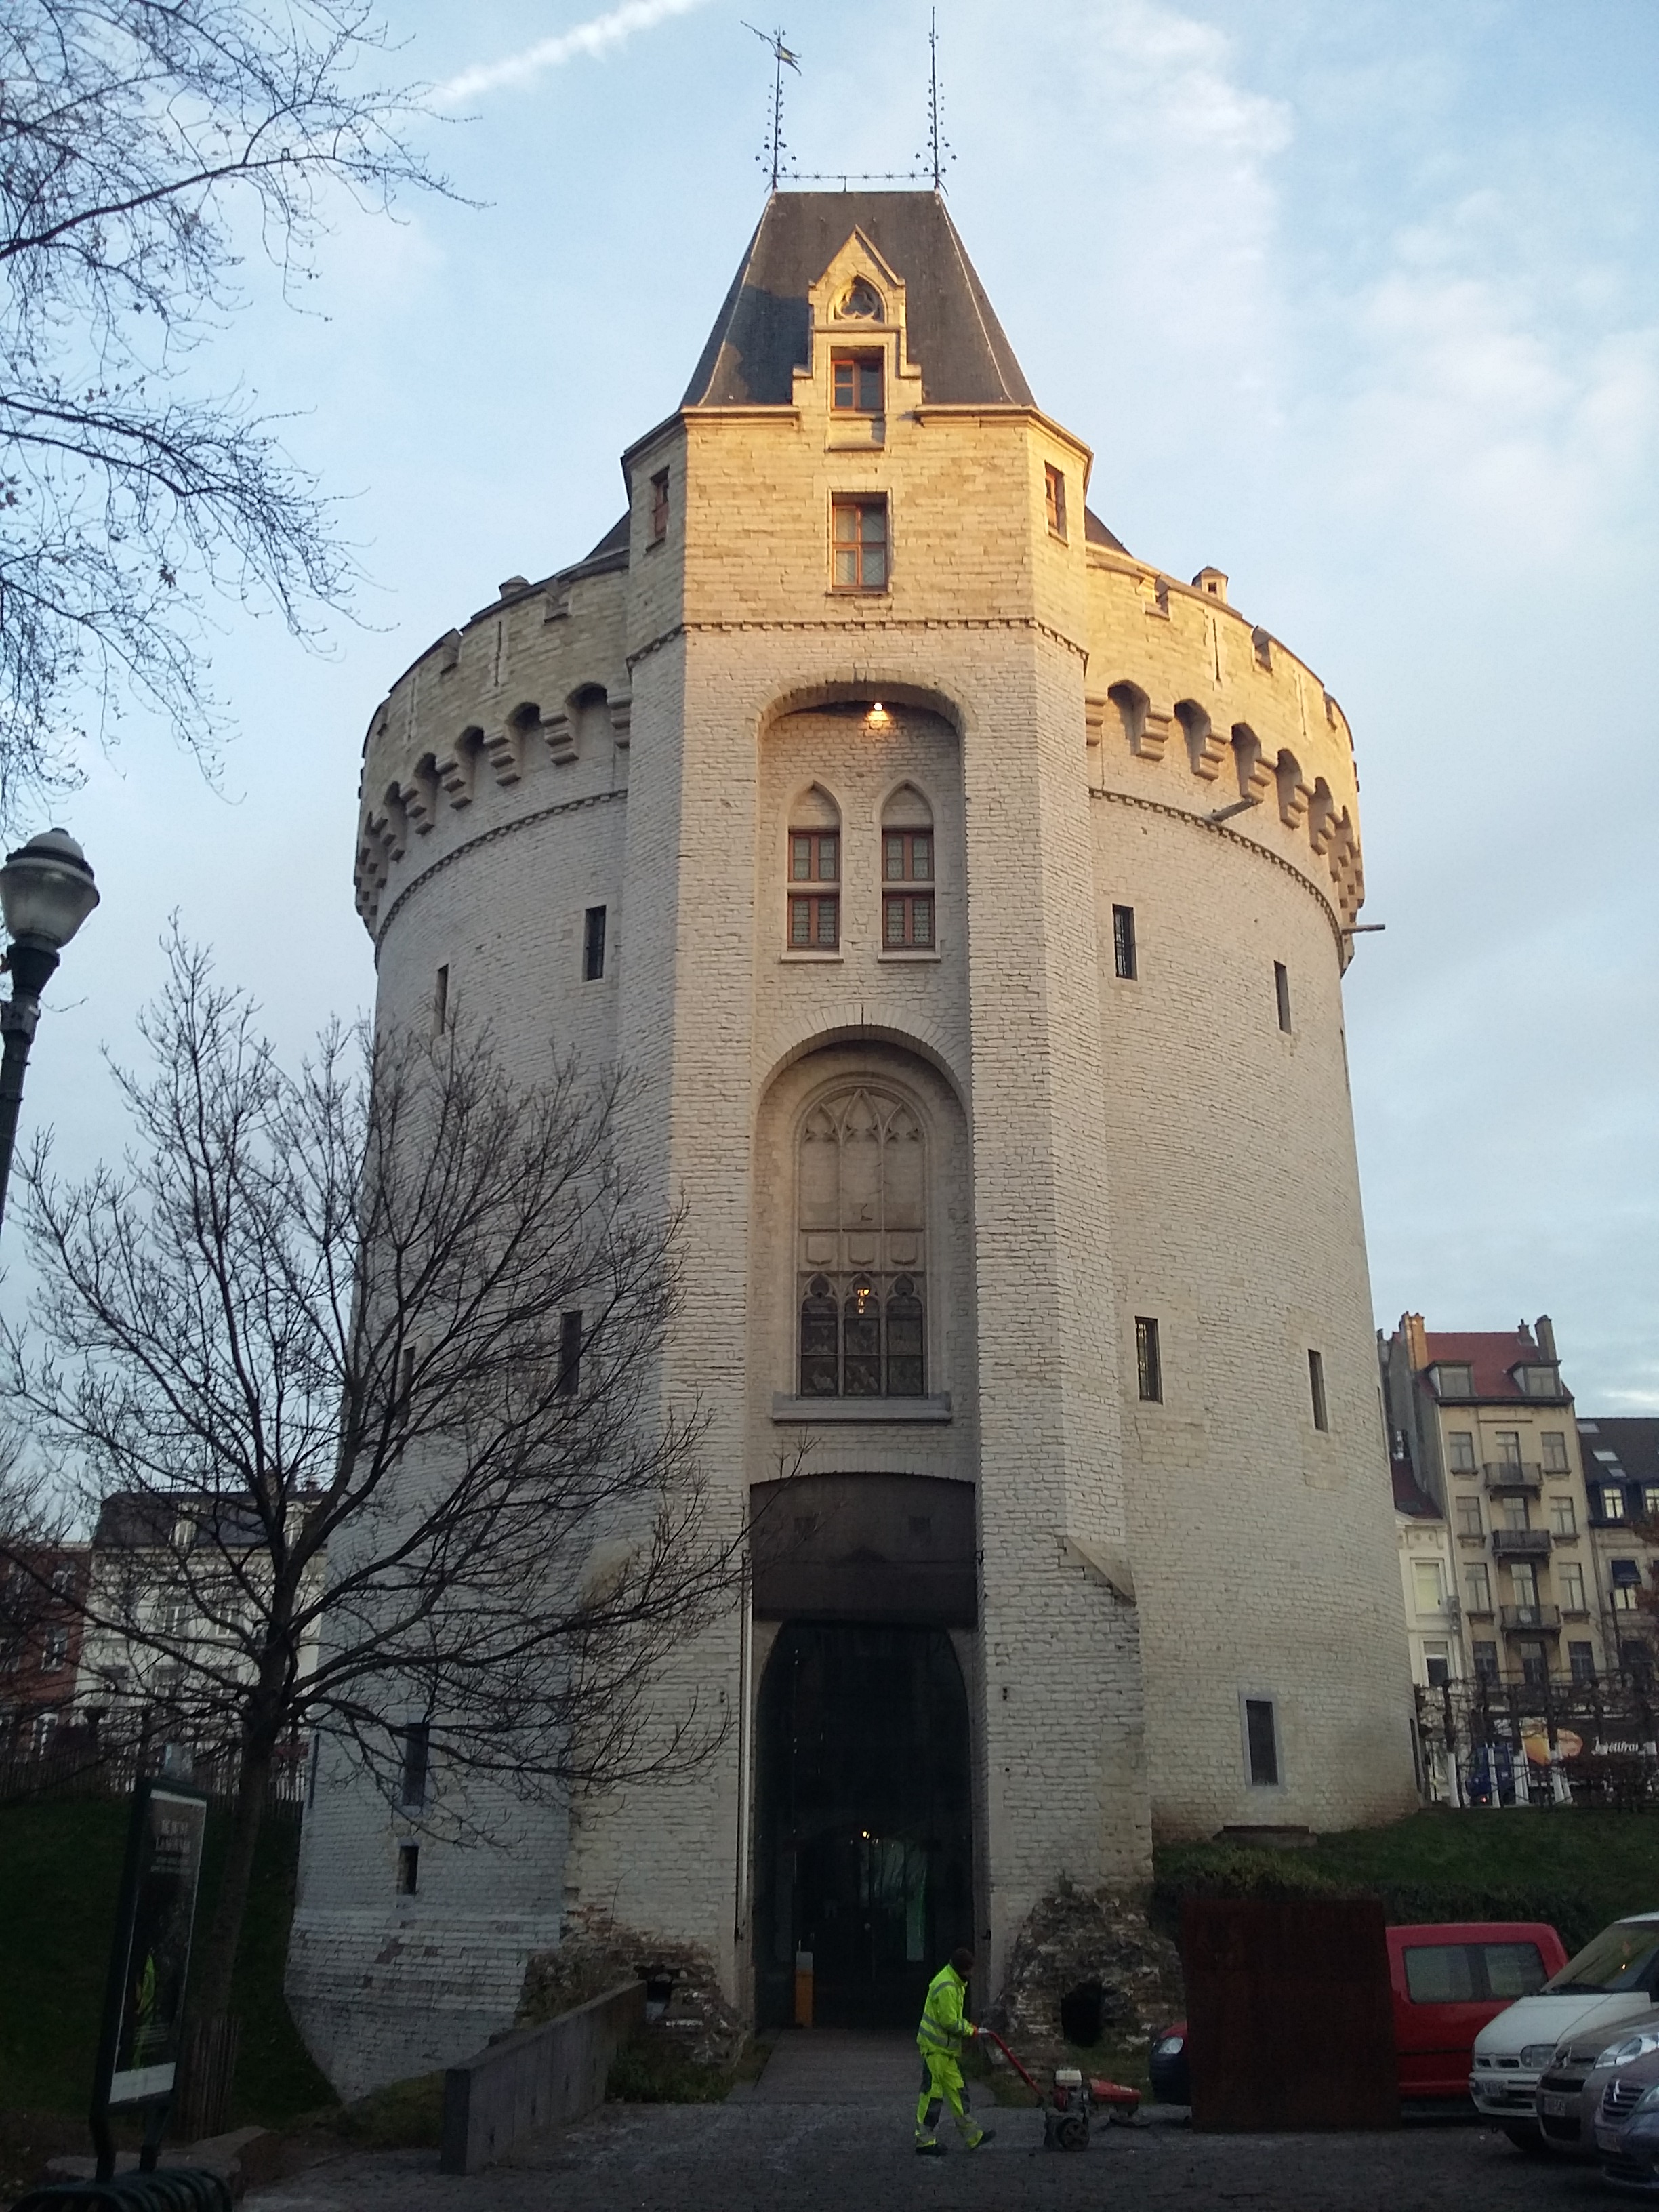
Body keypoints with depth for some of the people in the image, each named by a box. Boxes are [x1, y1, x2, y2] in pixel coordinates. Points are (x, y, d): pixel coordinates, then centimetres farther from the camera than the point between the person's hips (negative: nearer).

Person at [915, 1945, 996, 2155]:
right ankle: (924, 2141, 5)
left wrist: (966, 2026, 7)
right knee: (932, 2094, -3)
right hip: (935, 2048, -10)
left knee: (956, 2090, 14)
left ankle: (972, 2135, 21)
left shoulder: (955, 1983, 11)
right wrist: (970, 2031, -8)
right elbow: (950, 2023, -23)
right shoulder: (947, 1988, -24)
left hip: (944, 2047, 10)